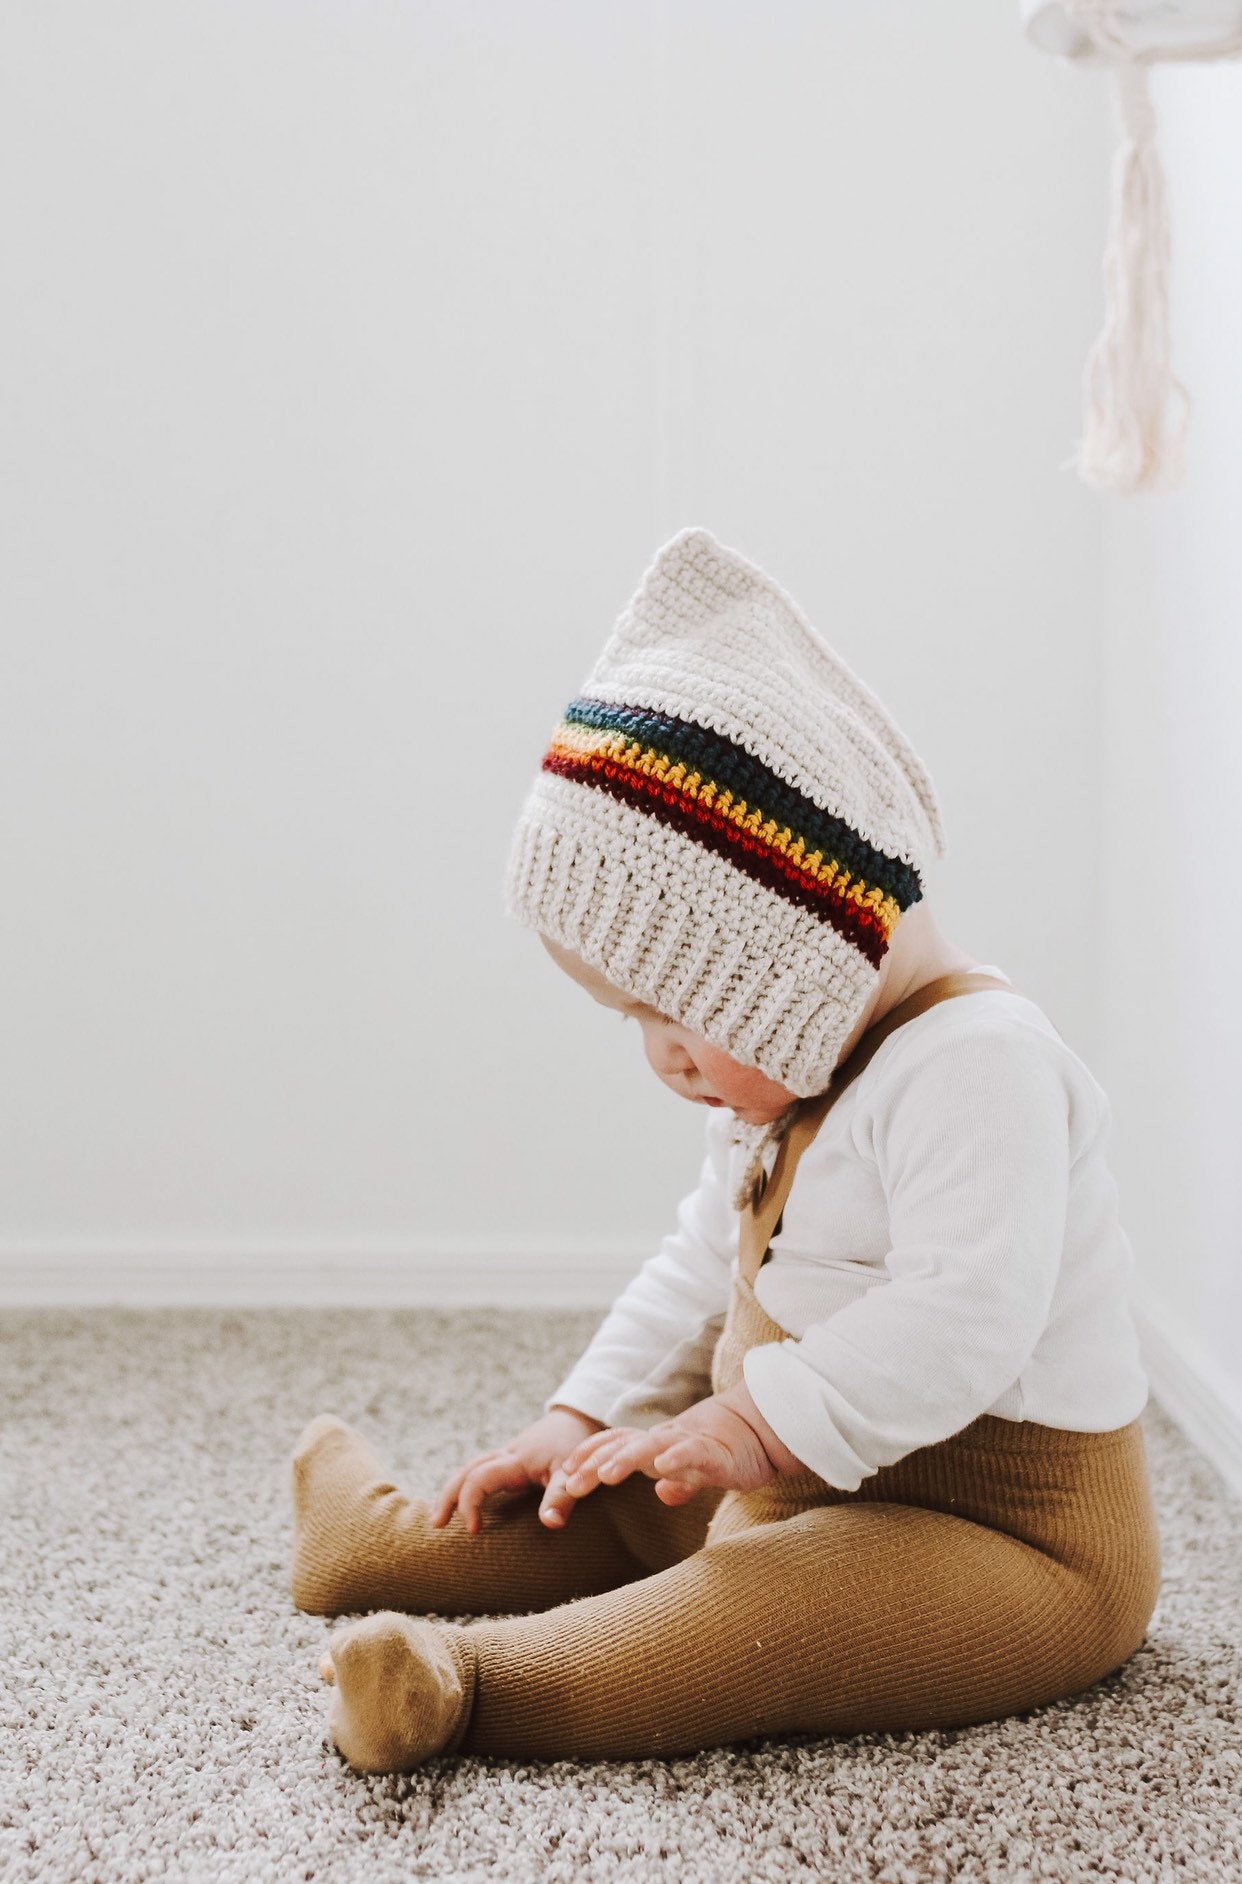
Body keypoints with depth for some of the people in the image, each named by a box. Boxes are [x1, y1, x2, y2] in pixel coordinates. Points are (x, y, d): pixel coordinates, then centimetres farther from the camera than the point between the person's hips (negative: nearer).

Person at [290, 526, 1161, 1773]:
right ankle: (383, 1541, 30)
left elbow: (962, 1320, -32)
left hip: (1013, 1538, -10)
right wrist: (589, 1418, 12)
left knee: (781, 1608, -34)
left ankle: (475, 1681, -45)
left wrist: (763, 1424, -34)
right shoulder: (788, 1083, 12)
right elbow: (700, 1270, 21)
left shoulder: (977, 1064, -22)